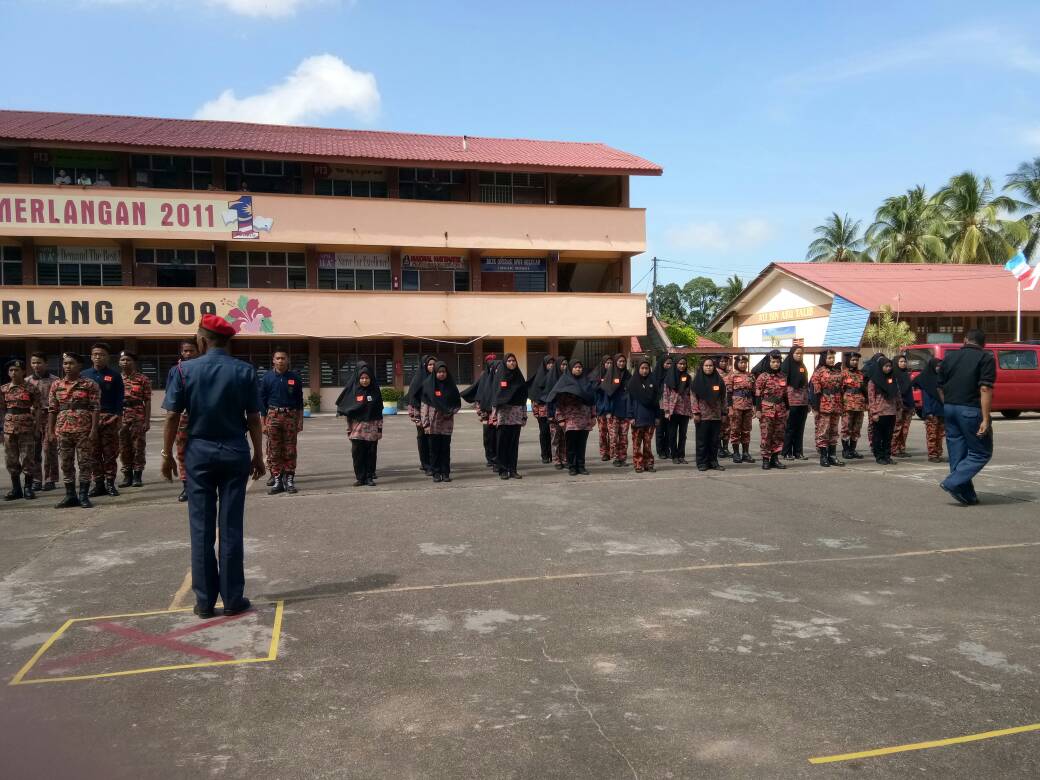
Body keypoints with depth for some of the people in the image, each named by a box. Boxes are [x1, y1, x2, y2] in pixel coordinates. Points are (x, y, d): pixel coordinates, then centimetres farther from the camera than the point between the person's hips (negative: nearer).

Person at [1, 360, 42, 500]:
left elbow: (37, 409, -1)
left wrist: (36, 427, -7)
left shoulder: (31, 389, -2)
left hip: (26, 428, -4)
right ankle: (16, 489, 15)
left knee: (27, 458, -1)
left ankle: (28, 488, 9)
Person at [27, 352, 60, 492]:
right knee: (34, 451, 5)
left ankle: (50, 480, 4)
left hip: (49, 418, -3)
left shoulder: (54, 381, 2)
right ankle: (36, 479, 13)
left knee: (49, 451, -3)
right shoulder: (26, 381, 12)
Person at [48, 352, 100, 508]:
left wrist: (94, 429, -12)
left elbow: (95, 408, -6)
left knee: (85, 462, -1)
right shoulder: (56, 385, 10)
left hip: (84, 429, -4)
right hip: (63, 429, 4)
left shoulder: (90, 384, -2)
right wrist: (50, 429, 6)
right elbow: (52, 409, 12)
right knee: (66, 463, 7)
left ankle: (84, 496, 7)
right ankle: (70, 496, 16)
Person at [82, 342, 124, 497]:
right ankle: (99, 483, 11)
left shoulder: (114, 376, 5)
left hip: (109, 419, -2)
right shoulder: (84, 375, 11)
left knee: (110, 453, 0)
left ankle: (110, 483, 7)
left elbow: (119, 399, 2)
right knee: (94, 453, 5)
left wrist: (118, 419, -6)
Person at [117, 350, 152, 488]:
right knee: (124, 449, 7)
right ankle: (127, 476, 15)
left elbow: (147, 401, -2)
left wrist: (147, 421, -7)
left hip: (138, 418, -3)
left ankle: (137, 476, 8)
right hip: (121, 419, 3)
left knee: (138, 448, 1)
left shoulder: (143, 379, 0)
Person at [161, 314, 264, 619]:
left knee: (201, 528, 6)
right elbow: (253, 418, -3)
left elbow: (173, 417, -3)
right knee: (231, 527, 4)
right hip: (235, 454, 0)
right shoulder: (244, 371, -3)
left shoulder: (186, 370, -4)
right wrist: (258, 455, 6)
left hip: (199, 453, 0)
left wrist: (167, 454, 7)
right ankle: (232, 599, 8)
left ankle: (205, 600, 11)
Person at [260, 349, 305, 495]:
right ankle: (277, 481, 6)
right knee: (273, 451, 0)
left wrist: (300, 420, 4)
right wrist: (263, 422, 3)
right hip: (273, 416, 0)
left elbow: (299, 400, 8)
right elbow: (262, 400, 6)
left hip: (291, 416, 0)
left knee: (290, 450, 3)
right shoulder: (267, 377, 3)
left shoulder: (294, 377, 4)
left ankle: (290, 480, 9)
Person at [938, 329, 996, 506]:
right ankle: (952, 483, -7)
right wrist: (985, 419, -17)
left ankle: (967, 495, 14)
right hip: (971, 410, -5)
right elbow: (985, 389, -14)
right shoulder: (986, 358, -5)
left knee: (957, 454, 10)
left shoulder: (950, 357, 10)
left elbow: (941, 387, 12)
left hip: (949, 408, 6)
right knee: (981, 452, 6)